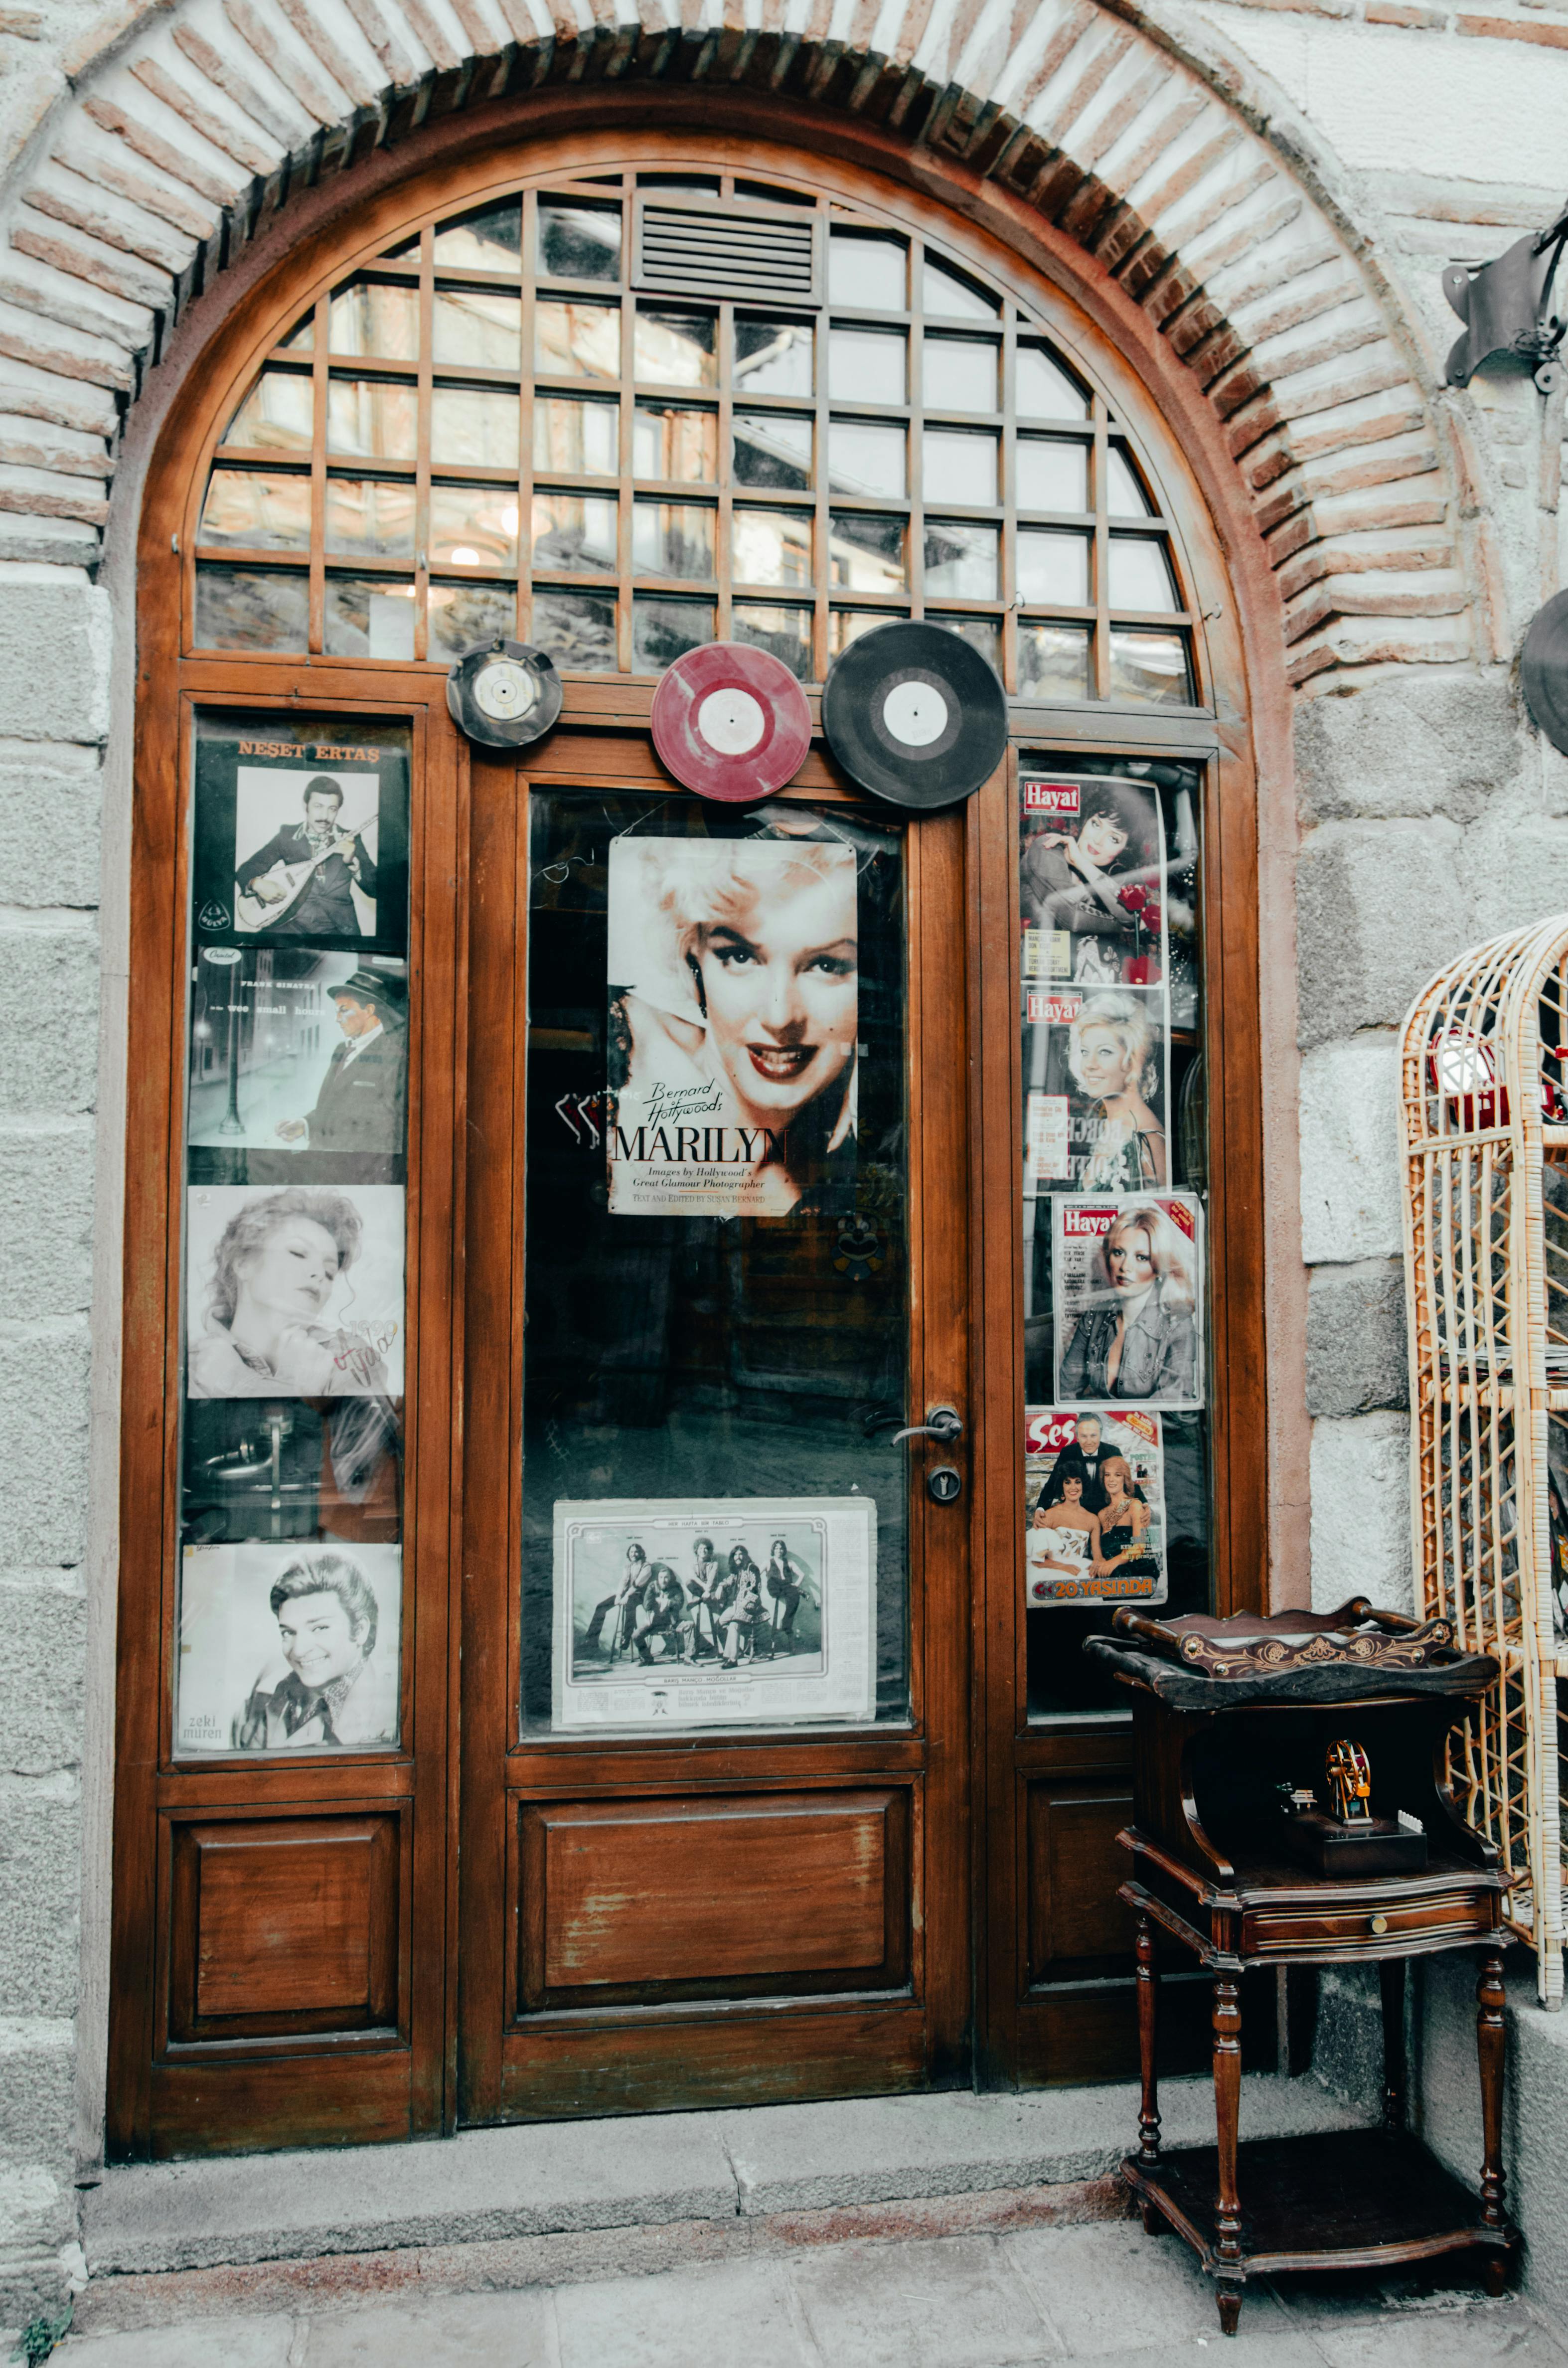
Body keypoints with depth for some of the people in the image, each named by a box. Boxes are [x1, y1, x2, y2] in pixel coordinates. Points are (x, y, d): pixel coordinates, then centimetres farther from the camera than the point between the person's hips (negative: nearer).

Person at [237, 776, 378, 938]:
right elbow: (245, 871, 10)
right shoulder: (287, 836, 6)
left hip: (337, 928, -1)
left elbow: (375, 890, -1)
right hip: (294, 923, 1)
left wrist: (353, 862, -19)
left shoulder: (350, 840, 6)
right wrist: (258, 885, -14)